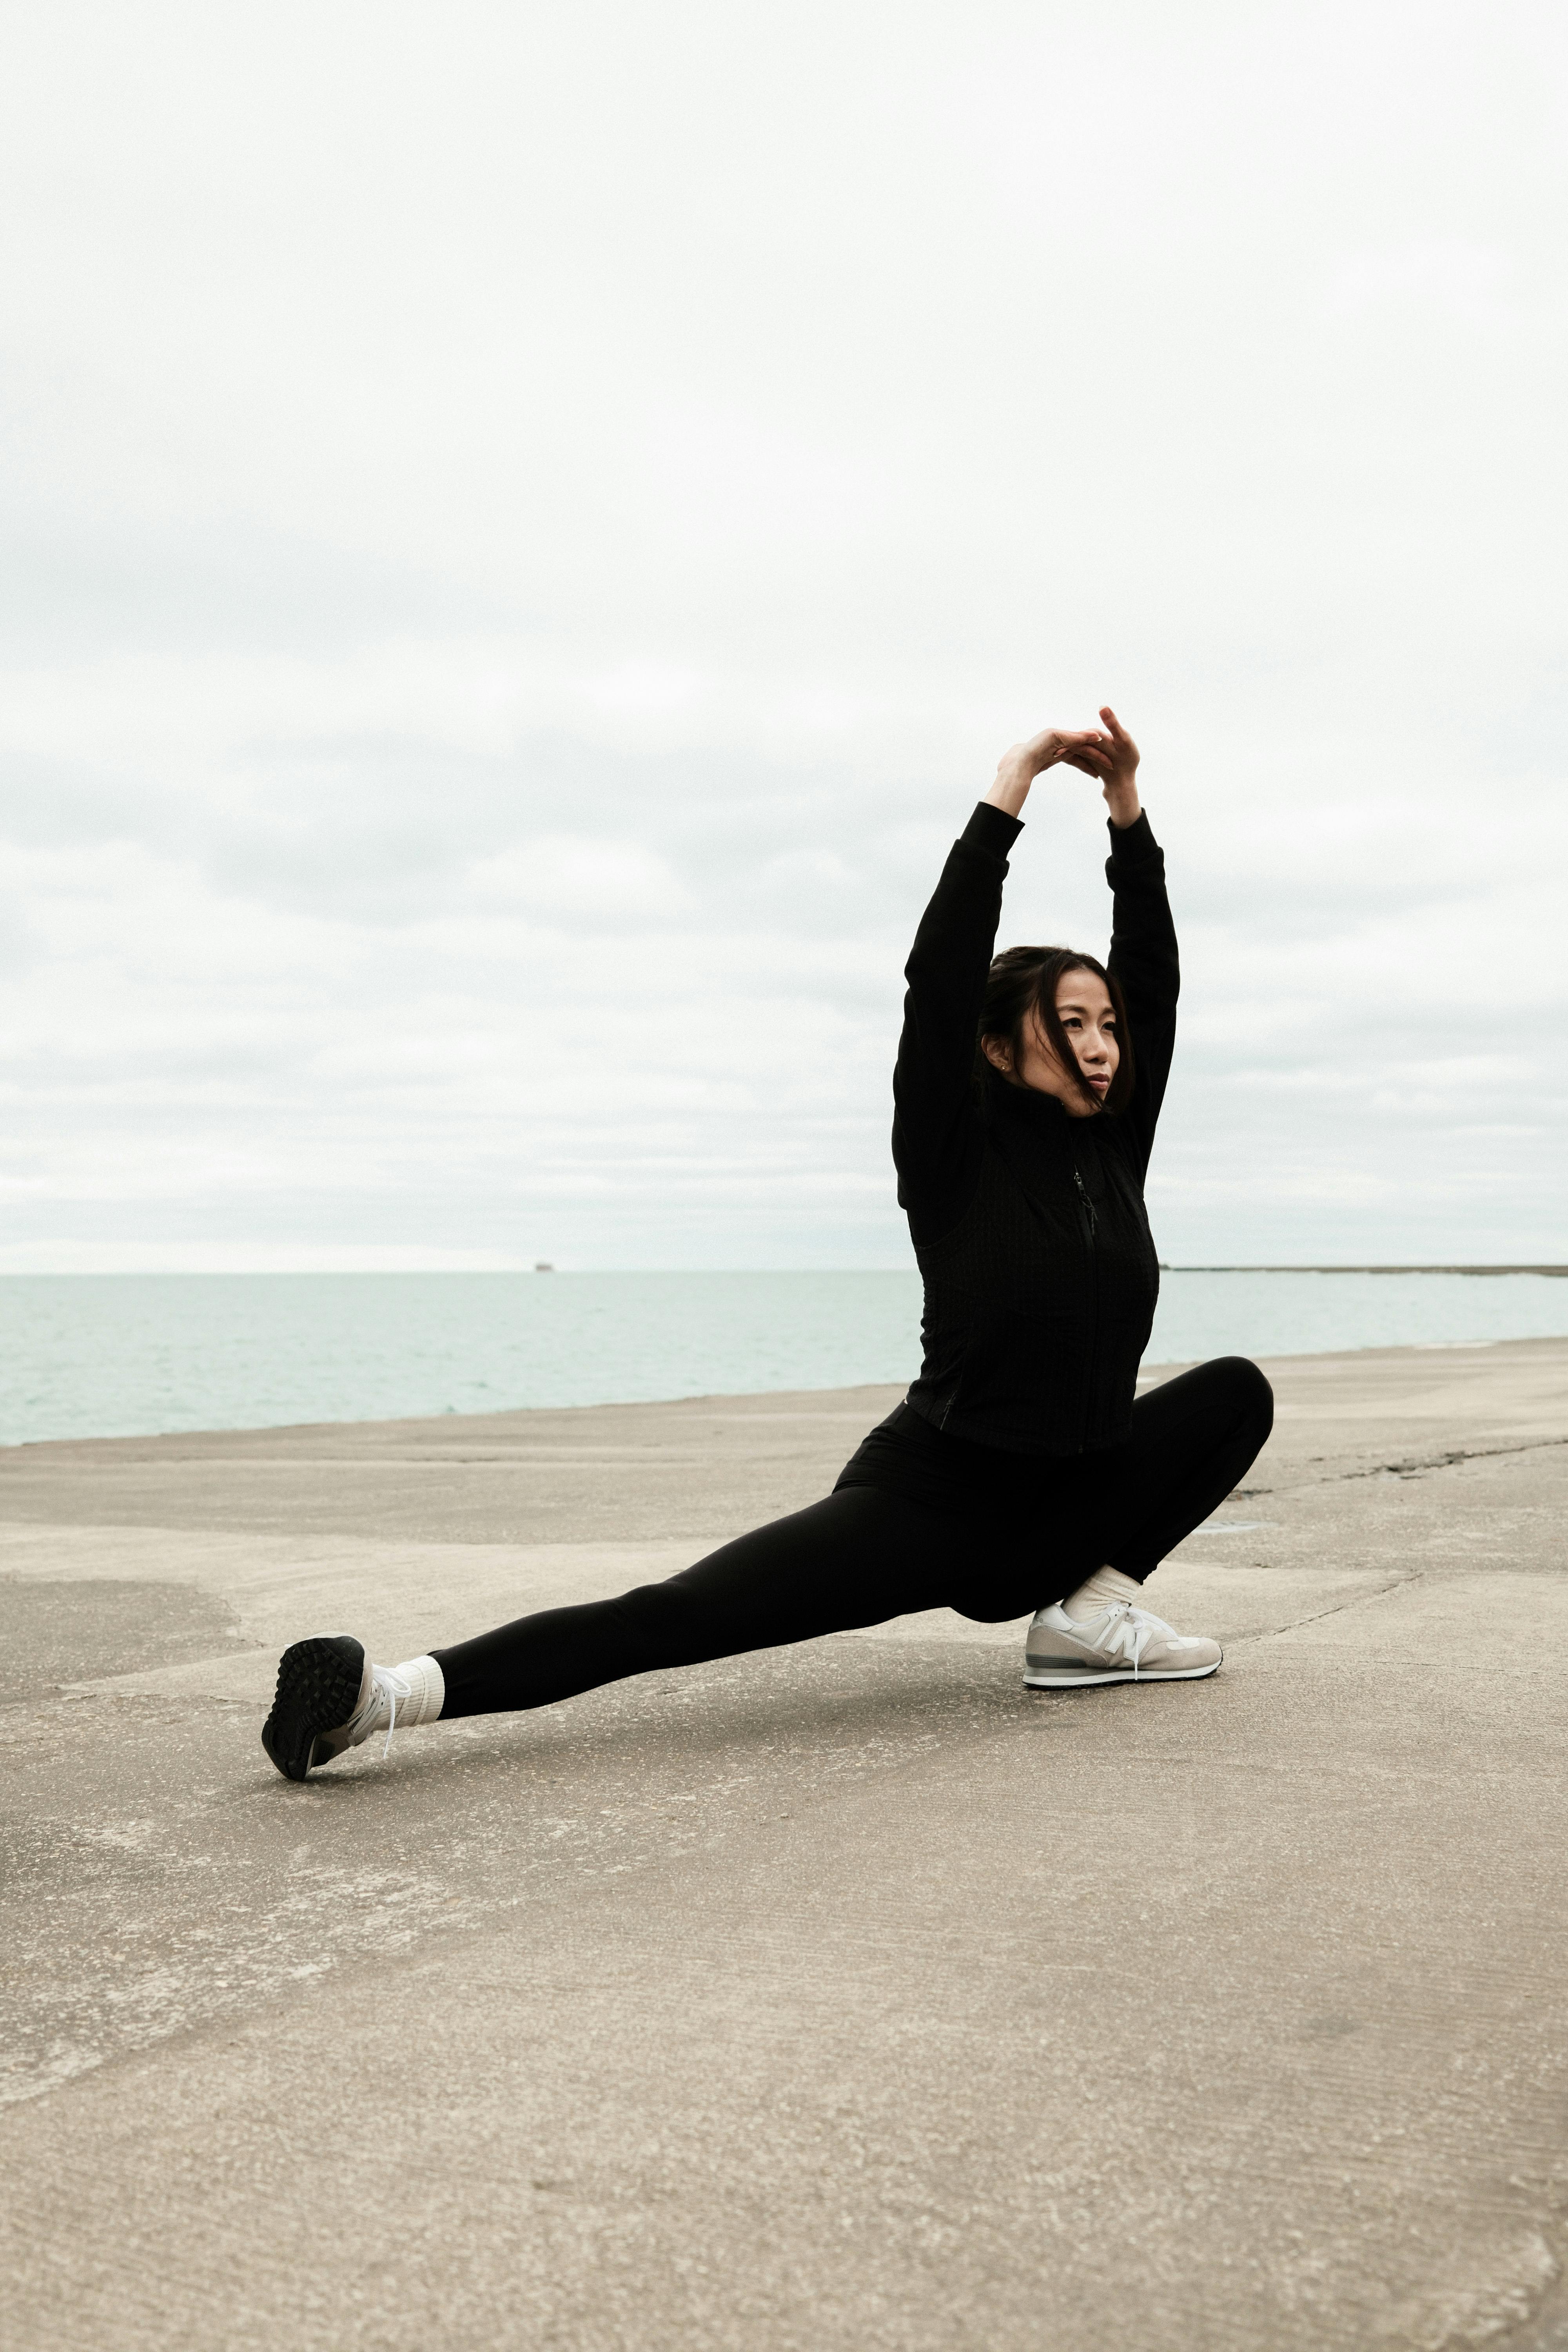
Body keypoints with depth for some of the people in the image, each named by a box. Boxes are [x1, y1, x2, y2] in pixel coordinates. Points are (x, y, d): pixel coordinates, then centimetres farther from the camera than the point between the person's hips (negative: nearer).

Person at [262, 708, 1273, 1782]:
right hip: (926, 1499, -7)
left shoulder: (1111, 1145, 6)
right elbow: (940, 975, -22)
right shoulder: (955, 1154, -10)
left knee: (1235, 1392, 8)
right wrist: (1008, 791, -20)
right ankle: (390, 1694, -29)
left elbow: (1153, 977, 6)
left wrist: (1128, 807, -4)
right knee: (674, 1618, -22)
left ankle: (1089, 1611, -3)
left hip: (1063, 1509, 7)